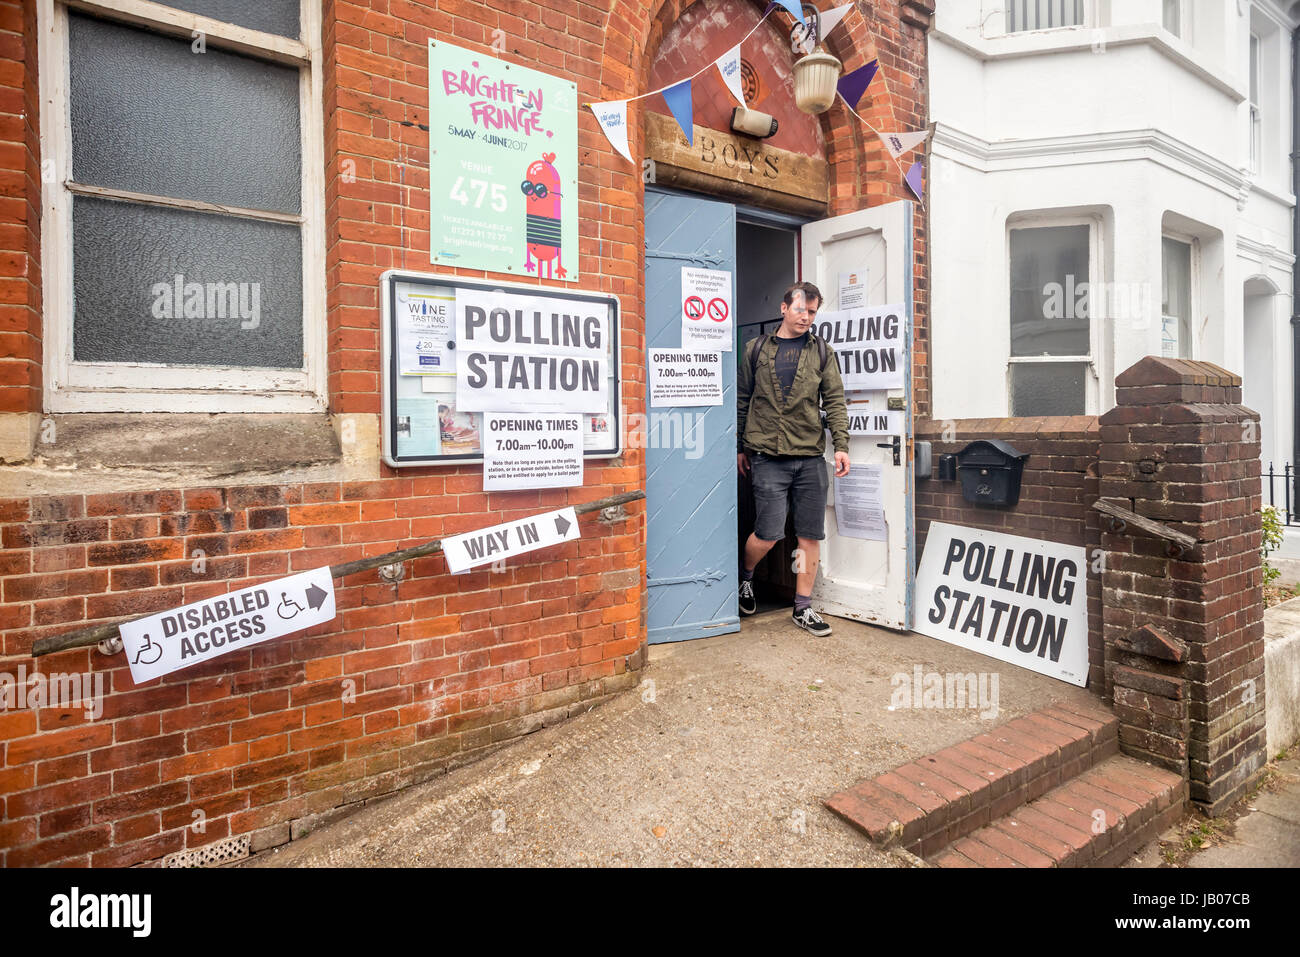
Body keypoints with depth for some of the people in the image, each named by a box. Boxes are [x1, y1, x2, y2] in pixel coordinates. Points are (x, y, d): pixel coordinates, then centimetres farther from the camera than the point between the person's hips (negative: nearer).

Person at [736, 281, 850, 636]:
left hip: (811, 457, 2)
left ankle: (803, 608, 19)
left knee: (810, 536, 4)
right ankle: (745, 576, 27)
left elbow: (835, 401, 8)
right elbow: (741, 400, 12)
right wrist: (740, 447, 10)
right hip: (768, 456, -2)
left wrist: (841, 445, -4)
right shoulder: (758, 349, 9)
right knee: (768, 534, -5)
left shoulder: (822, 352, 12)